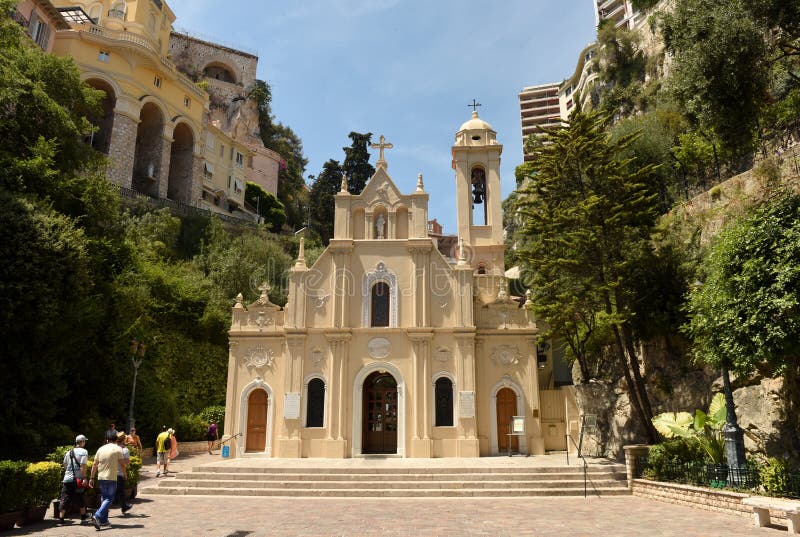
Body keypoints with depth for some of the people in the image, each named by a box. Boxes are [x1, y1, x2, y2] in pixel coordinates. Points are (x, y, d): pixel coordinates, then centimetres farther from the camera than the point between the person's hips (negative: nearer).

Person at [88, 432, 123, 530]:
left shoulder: (101, 449, 7)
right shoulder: (118, 449, -4)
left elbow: (94, 465, 7)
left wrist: (92, 478, 13)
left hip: (101, 478, 5)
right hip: (112, 478, -5)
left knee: (104, 498, 16)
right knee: (109, 499, 1)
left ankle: (104, 520, 19)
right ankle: (97, 516, -17)